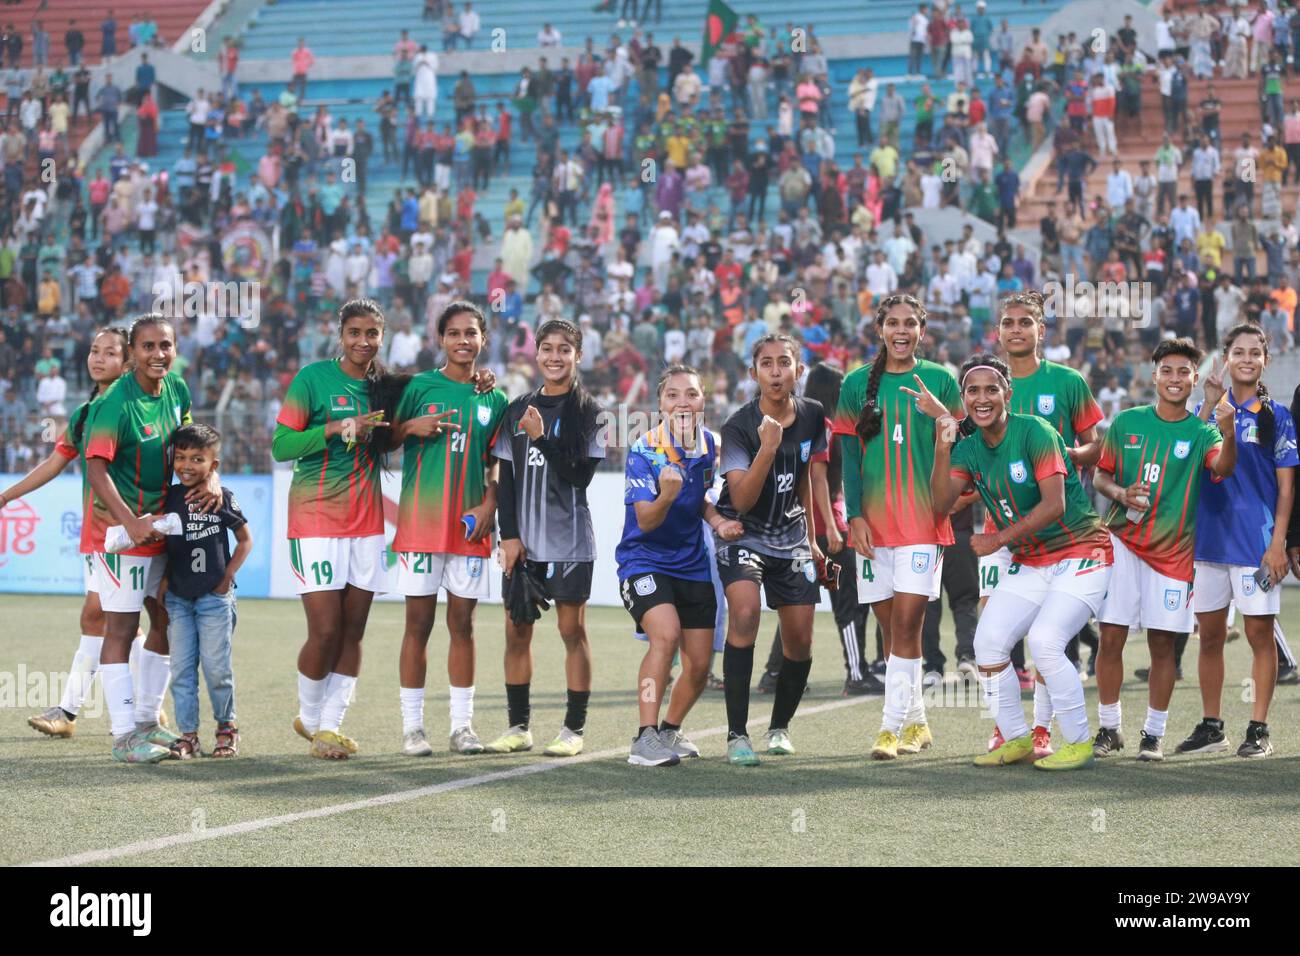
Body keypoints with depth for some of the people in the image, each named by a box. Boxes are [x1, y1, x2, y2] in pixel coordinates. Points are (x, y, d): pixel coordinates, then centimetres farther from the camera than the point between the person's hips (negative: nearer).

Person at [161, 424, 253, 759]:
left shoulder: (222, 498, -5)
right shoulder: (169, 498, 2)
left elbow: (245, 540, 3)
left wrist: (229, 574, -4)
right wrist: (162, 581, -1)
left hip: (214, 596, -3)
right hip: (177, 596, 3)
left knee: (216, 666, -1)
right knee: (181, 667, 2)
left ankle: (226, 725, 18)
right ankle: (187, 734, 7)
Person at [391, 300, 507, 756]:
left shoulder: (493, 398, 8)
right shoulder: (420, 386, 2)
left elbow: (497, 466, 13)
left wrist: (488, 506, -3)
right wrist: (411, 427, -13)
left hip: (469, 525, 2)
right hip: (421, 521, -2)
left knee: (463, 623, 5)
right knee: (418, 622, -1)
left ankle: (462, 725, 10)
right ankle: (412, 726, 5)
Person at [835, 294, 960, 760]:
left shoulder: (940, 380, 3)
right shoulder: (857, 384, 7)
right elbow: (849, 455, 6)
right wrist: (855, 515, -2)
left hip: (924, 521, -2)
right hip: (872, 523, 2)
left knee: (907, 622, -10)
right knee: (890, 627, 6)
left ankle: (892, 727, -9)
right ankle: (916, 722, 18)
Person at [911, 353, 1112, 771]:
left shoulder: (1034, 432, -17)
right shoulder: (968, 448, 3)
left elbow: (1054, 505, -23)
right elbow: (941, 504, -11)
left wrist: (1001, 538, -20)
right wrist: (944, 442, -19)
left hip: (1080, 553, -7)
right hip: (1029, 563, 7)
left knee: (1044, 640, -23)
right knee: (988, 642, -3)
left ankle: (1079, 743, -6)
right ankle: (1017, 740, 15)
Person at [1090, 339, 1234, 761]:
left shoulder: (1200, 432, 0)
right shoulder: (1126, 422, 4)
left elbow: (1222, 466, -21)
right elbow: (1100, 474, 11)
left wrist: (1229, 433, -41)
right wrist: (1119, 493, -10)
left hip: (1172, 550, 0)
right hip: (1121, 543, 1)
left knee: (1162, 643, 1)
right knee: (1110, 636, -3)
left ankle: (1153, 734, 11)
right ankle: (1109, 729, 10)